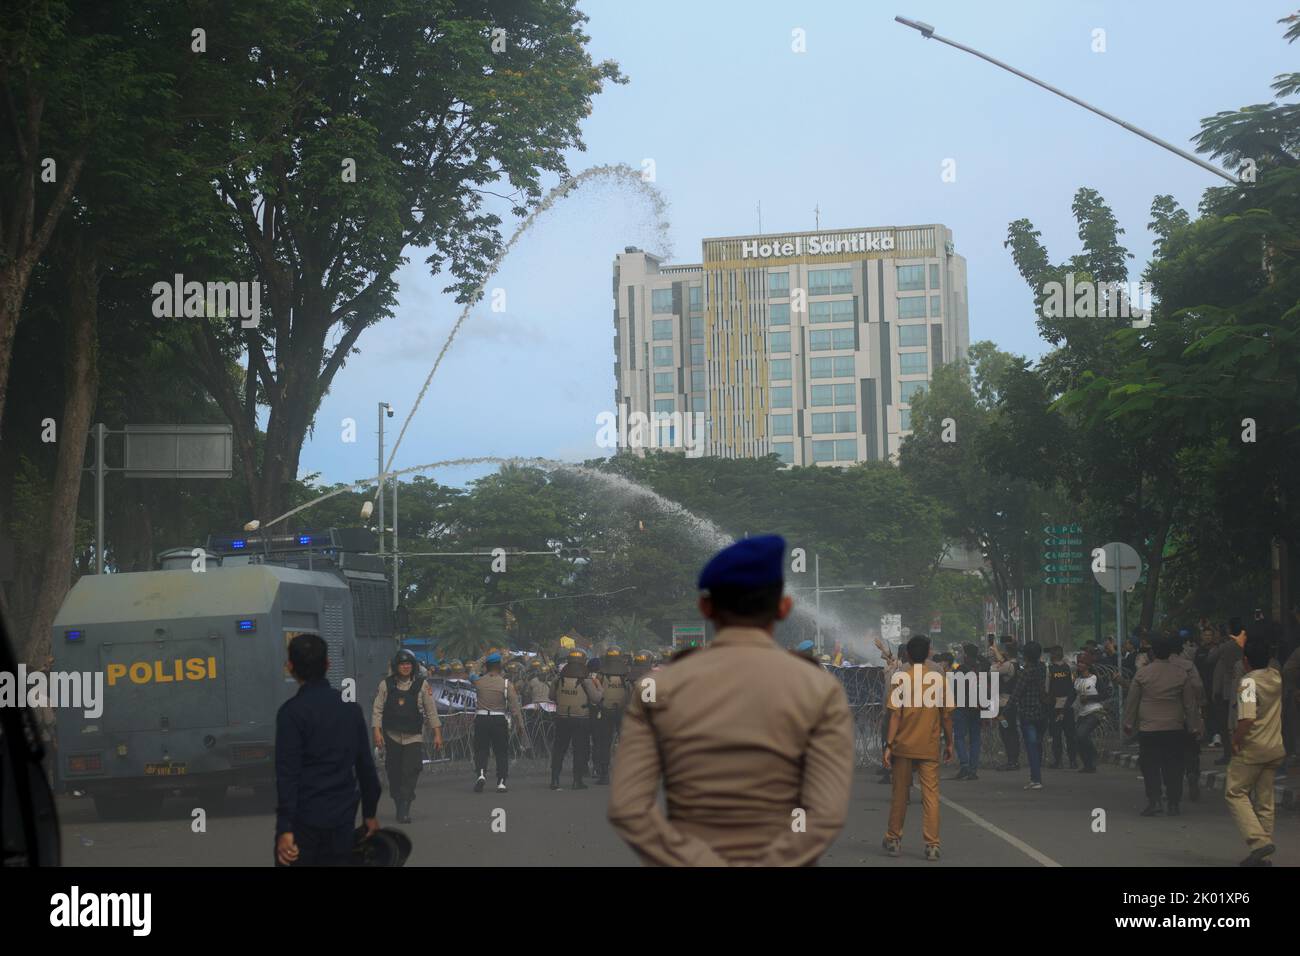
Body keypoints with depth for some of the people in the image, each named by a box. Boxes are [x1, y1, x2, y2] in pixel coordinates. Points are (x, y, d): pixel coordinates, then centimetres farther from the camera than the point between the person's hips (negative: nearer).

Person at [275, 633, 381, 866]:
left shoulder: (292, 712, -11)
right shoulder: (350, 707, 7)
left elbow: (288, 774, -16)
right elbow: (365, 765, 10)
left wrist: (285, 828, -18)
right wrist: (370, 812, 19)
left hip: (304, 820, -5)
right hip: (342, 819, 5)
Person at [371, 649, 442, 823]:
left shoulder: (422, 685, 2)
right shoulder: (386, 685, 2)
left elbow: (431, 711, 5)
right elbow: (377, 710, 2)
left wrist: (437, 734, 1)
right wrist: (377, 731, -9)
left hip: (414, 737, -1)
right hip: (392, 737, 1)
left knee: (411, 773, -13)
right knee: (394, 775, 2)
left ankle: (404, 810, -12)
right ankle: (400, 807, 16)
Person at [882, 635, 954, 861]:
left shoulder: (900, 678, -4)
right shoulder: (938, 678, 1)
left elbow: (895, 713, -8)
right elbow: (946, 714, 4)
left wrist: (889, 745, -6)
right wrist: (949, 743, 14)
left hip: (903, 746, 0)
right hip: (930, 748, 0)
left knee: (900, 793, 11)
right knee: (931, 795, 0)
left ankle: (894, 840, 21)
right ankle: (932, 845, -7)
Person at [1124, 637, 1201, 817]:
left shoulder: (1141, 674, -2)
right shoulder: (1182, 674, 1)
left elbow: (1132, 701, 4)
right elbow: (1190, 703, 5)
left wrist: (1128, 723, 14)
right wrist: (1194, 726, 12)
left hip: (1148, 729, -1)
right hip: (1174, 728, 1)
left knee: (1150, 767, 3)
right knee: (1173, 768, 7)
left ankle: (1154, 802, -8)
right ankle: (1173, 804, 8)